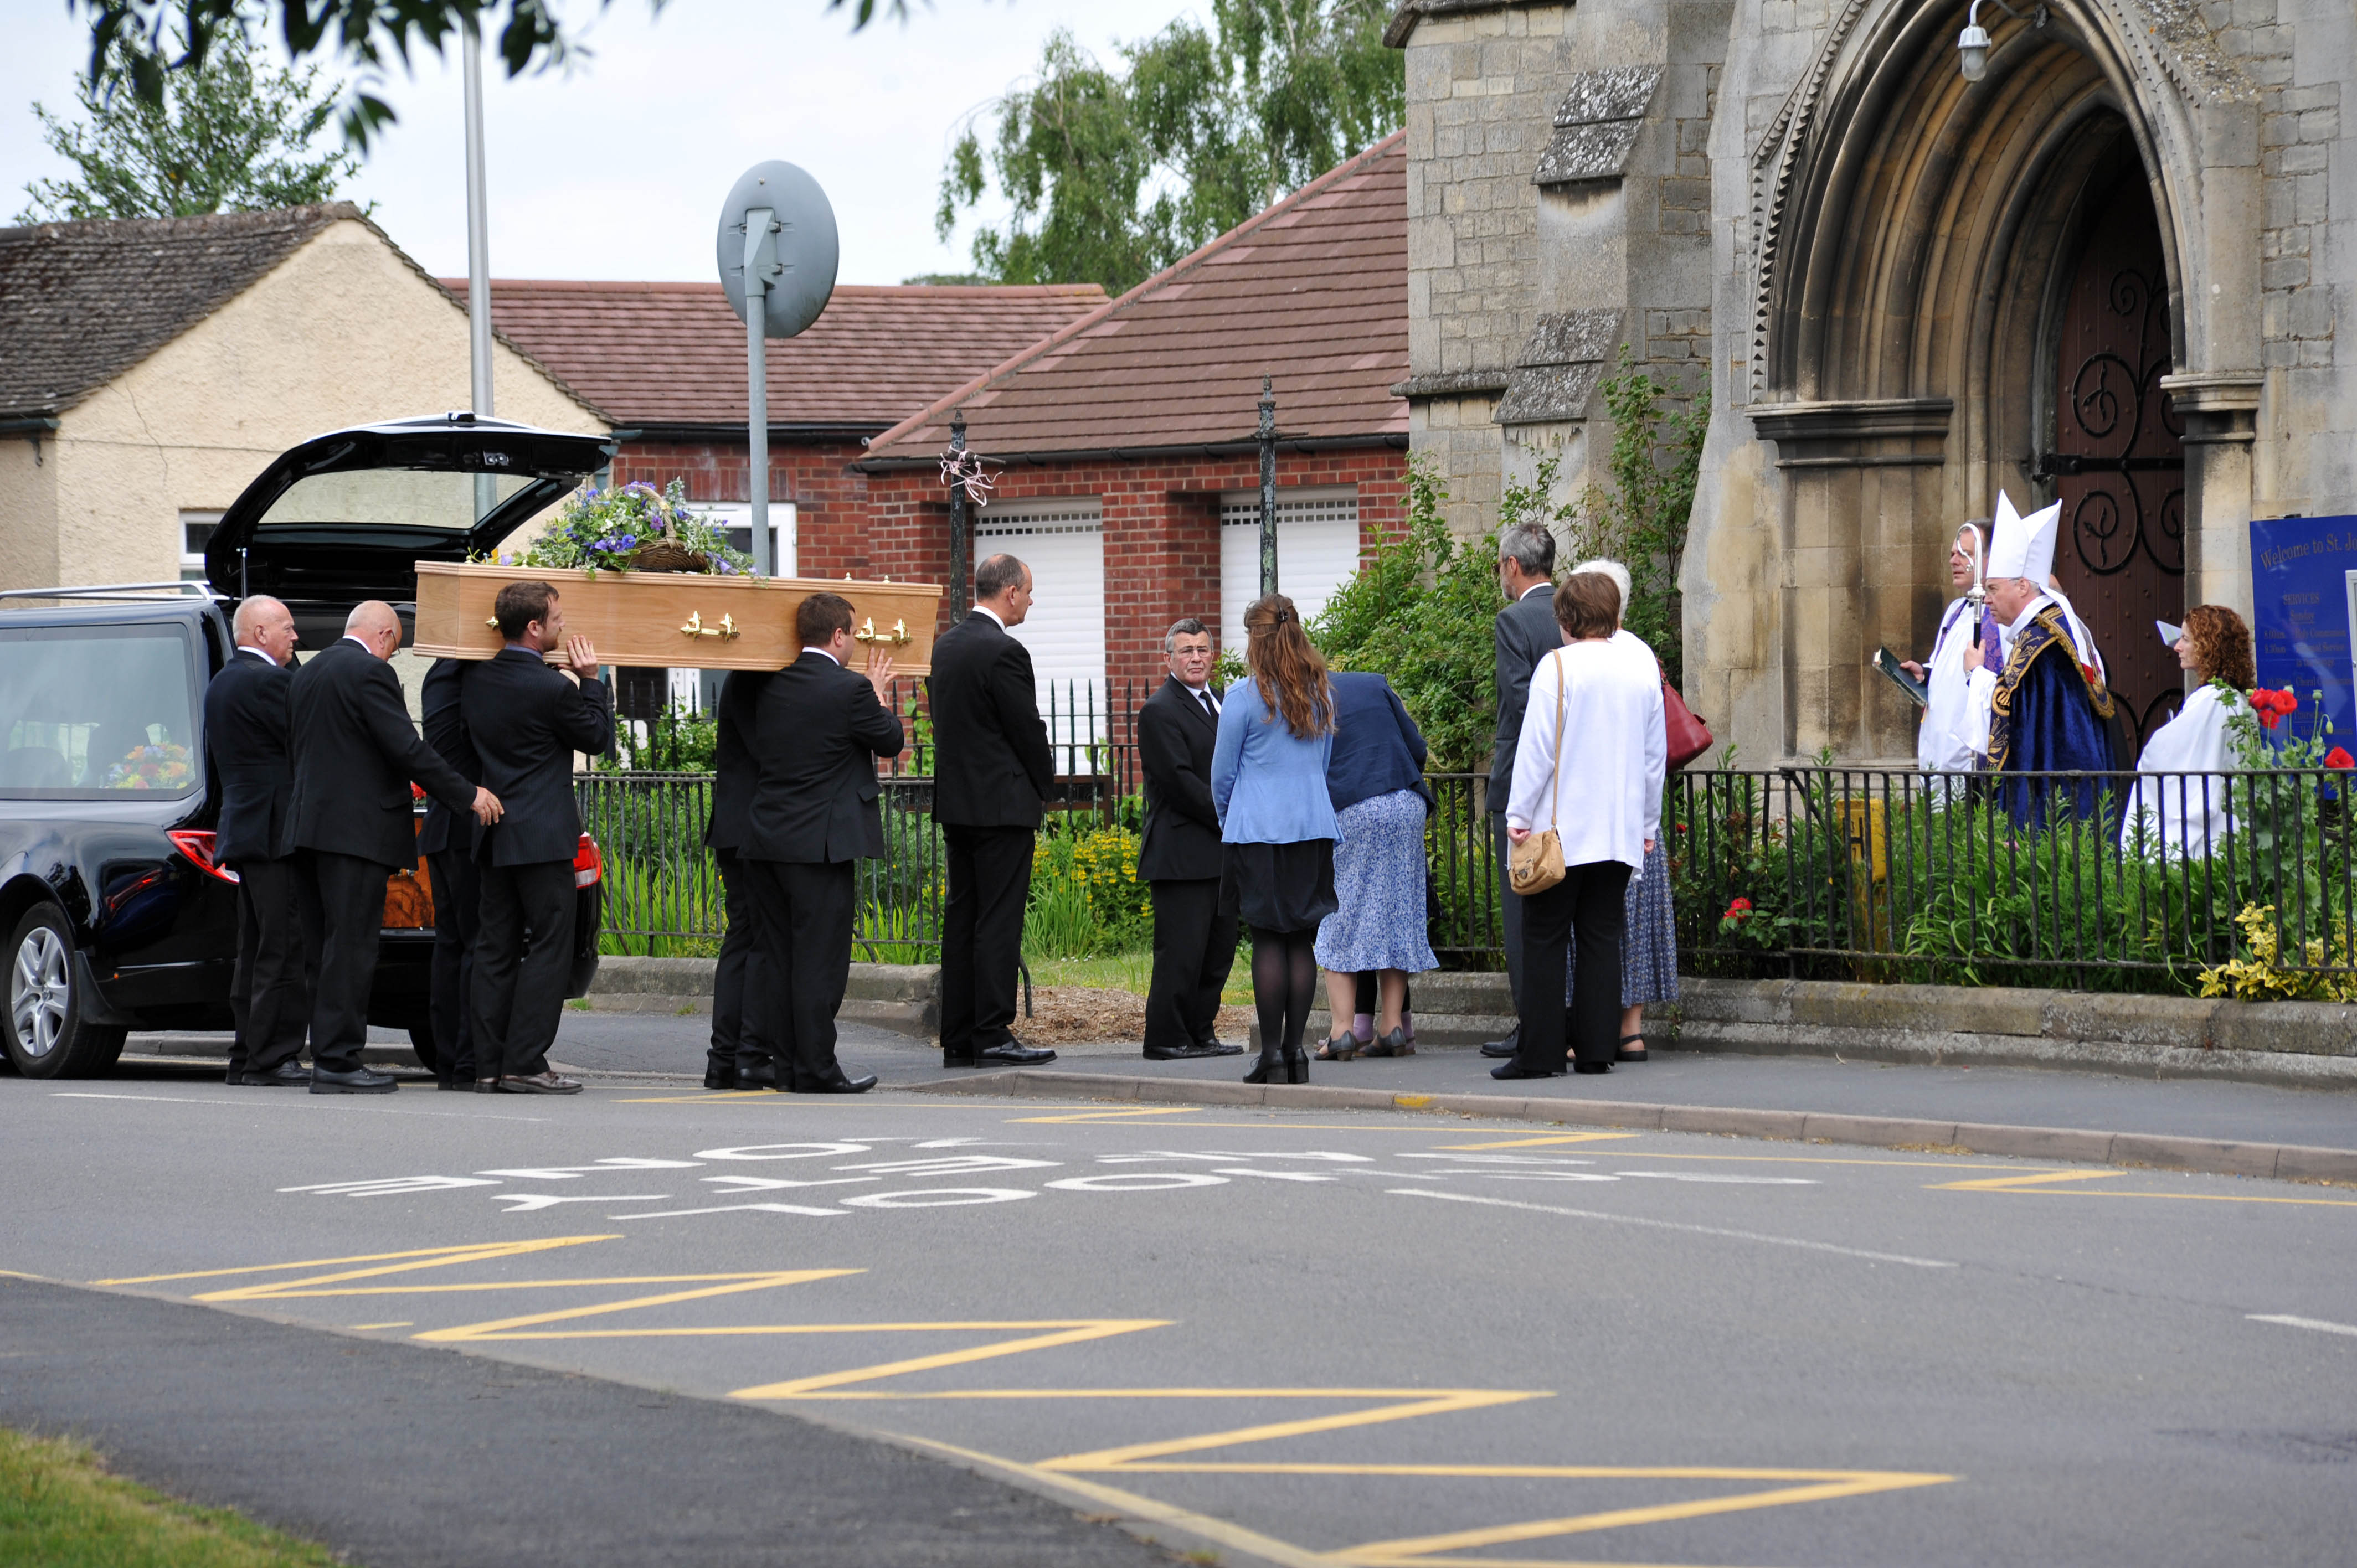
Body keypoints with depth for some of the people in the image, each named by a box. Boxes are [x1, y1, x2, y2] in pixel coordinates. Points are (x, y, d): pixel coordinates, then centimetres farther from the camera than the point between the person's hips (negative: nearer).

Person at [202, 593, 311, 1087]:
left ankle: (247, 1056, 15)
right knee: (285, 951, -9)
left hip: (242, 825, 10)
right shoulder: (268, 680, -14)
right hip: (277, 832, -10)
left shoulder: (221, 685, 18)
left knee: (255, 950, 13)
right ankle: (272, 1059, -11)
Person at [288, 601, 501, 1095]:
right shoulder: (370, 672, -11)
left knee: (330, 946, 11)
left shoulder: (306, 674, 17)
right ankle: (337, 1060, -10)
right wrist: (468, 795, -10)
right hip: (356, 829, -9)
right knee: (351, 946, -8)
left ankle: (329, 1054, 11)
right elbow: (407, 750, -16)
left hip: (310, 826, 9)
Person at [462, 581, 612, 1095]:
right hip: (544, 835, -7)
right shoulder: (552, 689, -15)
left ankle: (489, 1066, 7)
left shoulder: (479, 681, 6)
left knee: (496, 949, 8)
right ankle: (525, 1064, -8)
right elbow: (598, 738, -2)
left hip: (495, 834, 7)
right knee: (550, 946, -3)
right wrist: (591, 681, 4)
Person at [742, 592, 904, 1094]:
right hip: (821, 841, -6)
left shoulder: (772, 687, 6)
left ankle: (777, 1063, 12)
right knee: (820, 957, -2)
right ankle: (815, 1067, -1)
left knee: (775, 955, 10)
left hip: (766, 841, 6)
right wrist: (879, 695, 18)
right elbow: (890, 740, 0)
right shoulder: (850, 690, -12)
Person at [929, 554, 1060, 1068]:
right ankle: (993, 1035, -8)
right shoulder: (1004, 653, -16)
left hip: (954, 801, 8)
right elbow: (1029, 730, -13)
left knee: (961, 917, 9)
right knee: (999, 919, -6)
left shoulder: (944, 646, 11)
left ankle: (957, 1039, 10)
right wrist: (1044, 782, 5)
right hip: (1002, 804, -8)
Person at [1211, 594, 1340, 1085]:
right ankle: (1294, 1050, 5)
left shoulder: (1246, 696, -7)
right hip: (1314, 827, 4)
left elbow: (1222, 772, -1)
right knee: (1302, 941, 6)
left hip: (1259, 829, -4)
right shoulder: (1319, 694, 8)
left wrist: (1227, 819, 17)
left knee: (1268, 940, -2)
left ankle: (1272, 1053, -4)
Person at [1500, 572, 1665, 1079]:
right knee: (1602, 938, 7)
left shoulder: (1558, 667, -9)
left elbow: (1536, 748, -10)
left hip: (1561, 828, -5)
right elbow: (1655, 756, 13)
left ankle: (1540, 1053, -2)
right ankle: (1596, 1050, 4)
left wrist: (1519, 815, -4)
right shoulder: (1643, 670, 7)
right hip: (1620, 830, 5)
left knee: (1544, 941, 0)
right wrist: (1648, 825, 21)